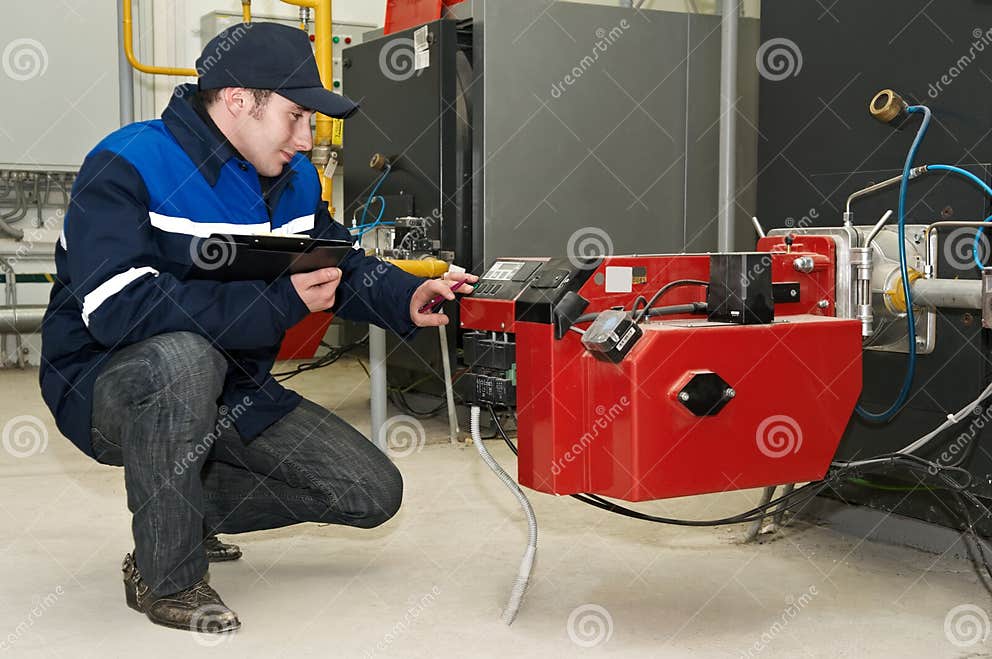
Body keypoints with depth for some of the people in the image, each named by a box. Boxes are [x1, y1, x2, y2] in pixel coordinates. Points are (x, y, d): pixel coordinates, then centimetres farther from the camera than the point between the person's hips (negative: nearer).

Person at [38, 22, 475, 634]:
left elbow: (342, 262, 15)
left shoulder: (294, 178, 3)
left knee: (373, 493, 1)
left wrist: (406, 298, -7)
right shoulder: (127, 167, -21)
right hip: (106, 389, -7)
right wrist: (281, 302, -36)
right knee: (183, 358, -42)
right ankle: (165, 578, -20)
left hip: (228, 395, 7)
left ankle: (184, 505, 19)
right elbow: (117, 308, -33)